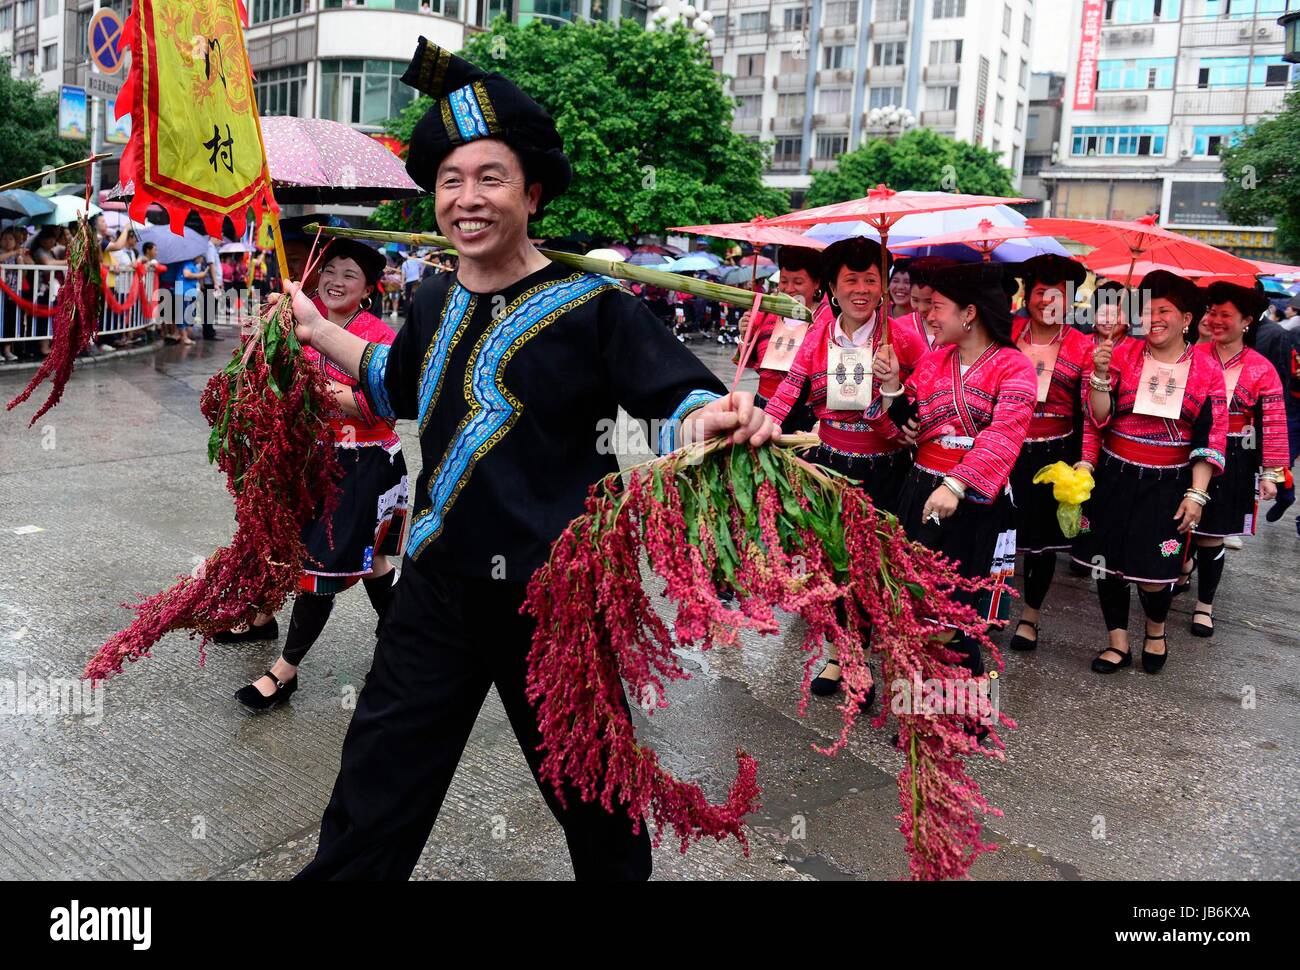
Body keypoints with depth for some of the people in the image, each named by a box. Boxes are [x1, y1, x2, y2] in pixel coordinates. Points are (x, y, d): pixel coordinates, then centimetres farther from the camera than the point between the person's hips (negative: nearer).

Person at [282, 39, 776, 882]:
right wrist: (318, 329, 27)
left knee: (593, 796, 14)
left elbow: (680, 396, -14)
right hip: (440, 584, 5)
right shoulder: (436, 299, 7)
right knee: (374, 791, 14)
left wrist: (717, 416, -36)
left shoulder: (590, 305, -13)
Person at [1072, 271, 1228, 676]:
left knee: (1153, 572, -3)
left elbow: (1210, 440, 0)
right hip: (1114, 479, 1)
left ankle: (1156, 631, 30)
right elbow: (1098, 419, -2)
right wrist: (1100, 374, -17)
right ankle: (1118, 643, 25)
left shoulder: (1207, 372, 0)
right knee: (1107, 562, 6)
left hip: (1167, 486, -1)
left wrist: (1197, 494, -7)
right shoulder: (1122, 355, -1)